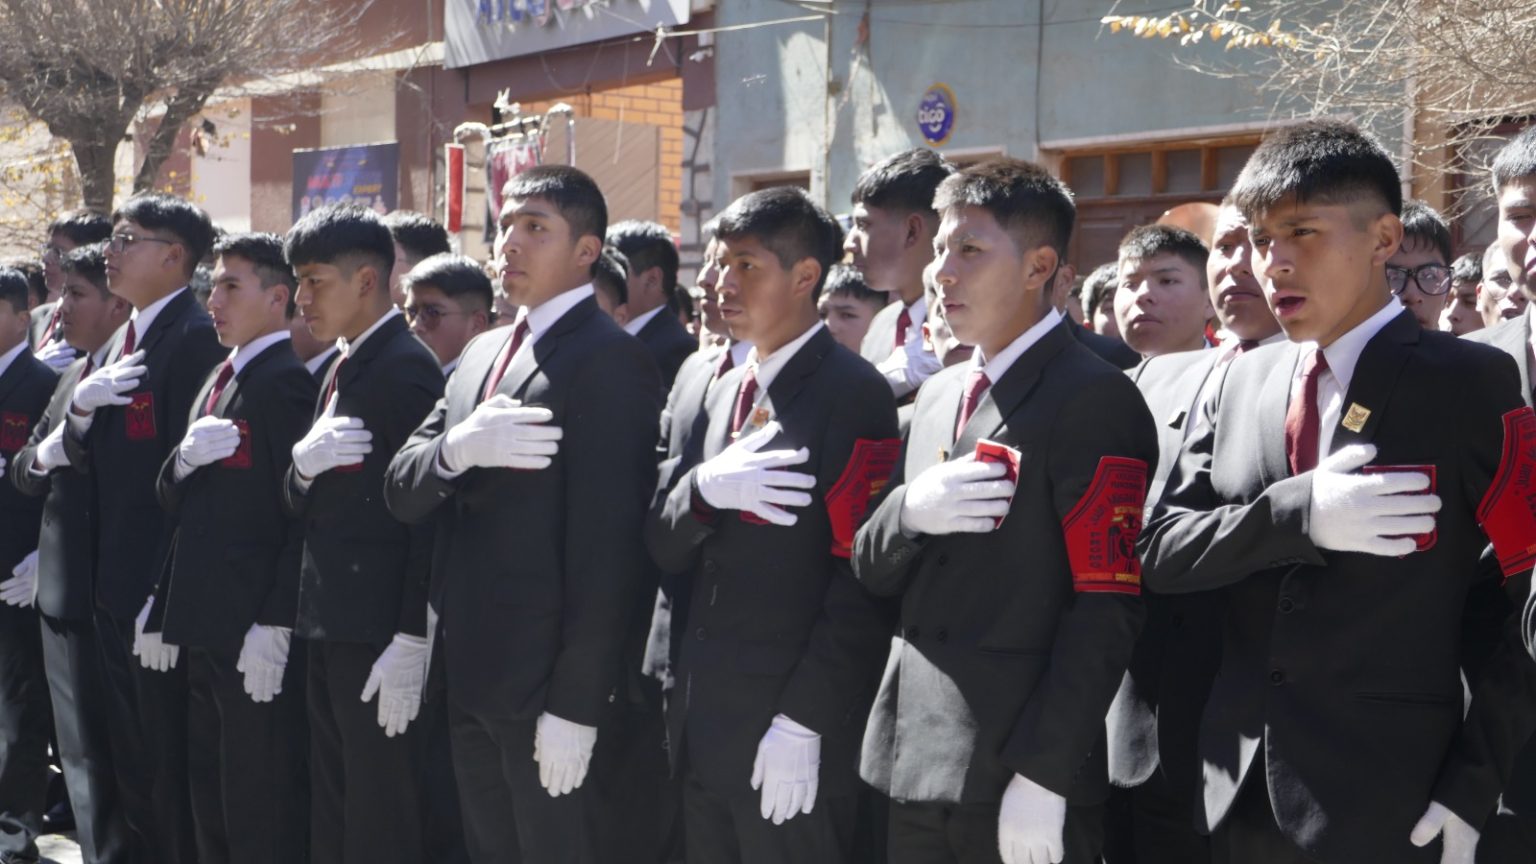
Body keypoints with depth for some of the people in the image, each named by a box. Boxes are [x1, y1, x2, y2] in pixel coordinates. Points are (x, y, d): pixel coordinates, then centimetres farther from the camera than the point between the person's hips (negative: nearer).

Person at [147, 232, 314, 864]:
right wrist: (183, 462, -7)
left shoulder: (290, 380, -12)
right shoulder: (220, 379, 17)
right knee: (211, 808, 16)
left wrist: (275, 627, -22)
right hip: (204, 624, 9)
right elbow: (175, 501, 16)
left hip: (257, 631, -9)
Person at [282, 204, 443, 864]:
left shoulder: (406, 369, -12)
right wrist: (303, 465, -7)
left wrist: (411, 642, -20)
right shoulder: (342, 370, 16)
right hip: (329, 626, 9)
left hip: (378, 634, -9)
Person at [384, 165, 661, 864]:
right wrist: (457, 447, -15)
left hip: (552, 685, -8)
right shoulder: (482, 355, 14)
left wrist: (574, 705, -20)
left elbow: (604, 548, -17)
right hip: (473, 677, 8)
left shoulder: (609, 362, -12)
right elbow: (403, 491, 8)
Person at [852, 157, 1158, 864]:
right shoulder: (940, 394, 14)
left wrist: (1041, 776, -19)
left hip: (1019, 772, -7)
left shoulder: (1095, 400, -10)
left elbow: (1105, 610, -15)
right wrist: (908, 511, -7)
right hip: (916, 760, 7)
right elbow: (872, 572, 14)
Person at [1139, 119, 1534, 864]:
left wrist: (1474, 786, -13)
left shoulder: (1468, 383, -6)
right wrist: (1295, 514, -14)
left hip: (1388, 803, -5)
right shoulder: (1240, 383, 9)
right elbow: (1161, 552, 2)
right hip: (1239, 792, 5)